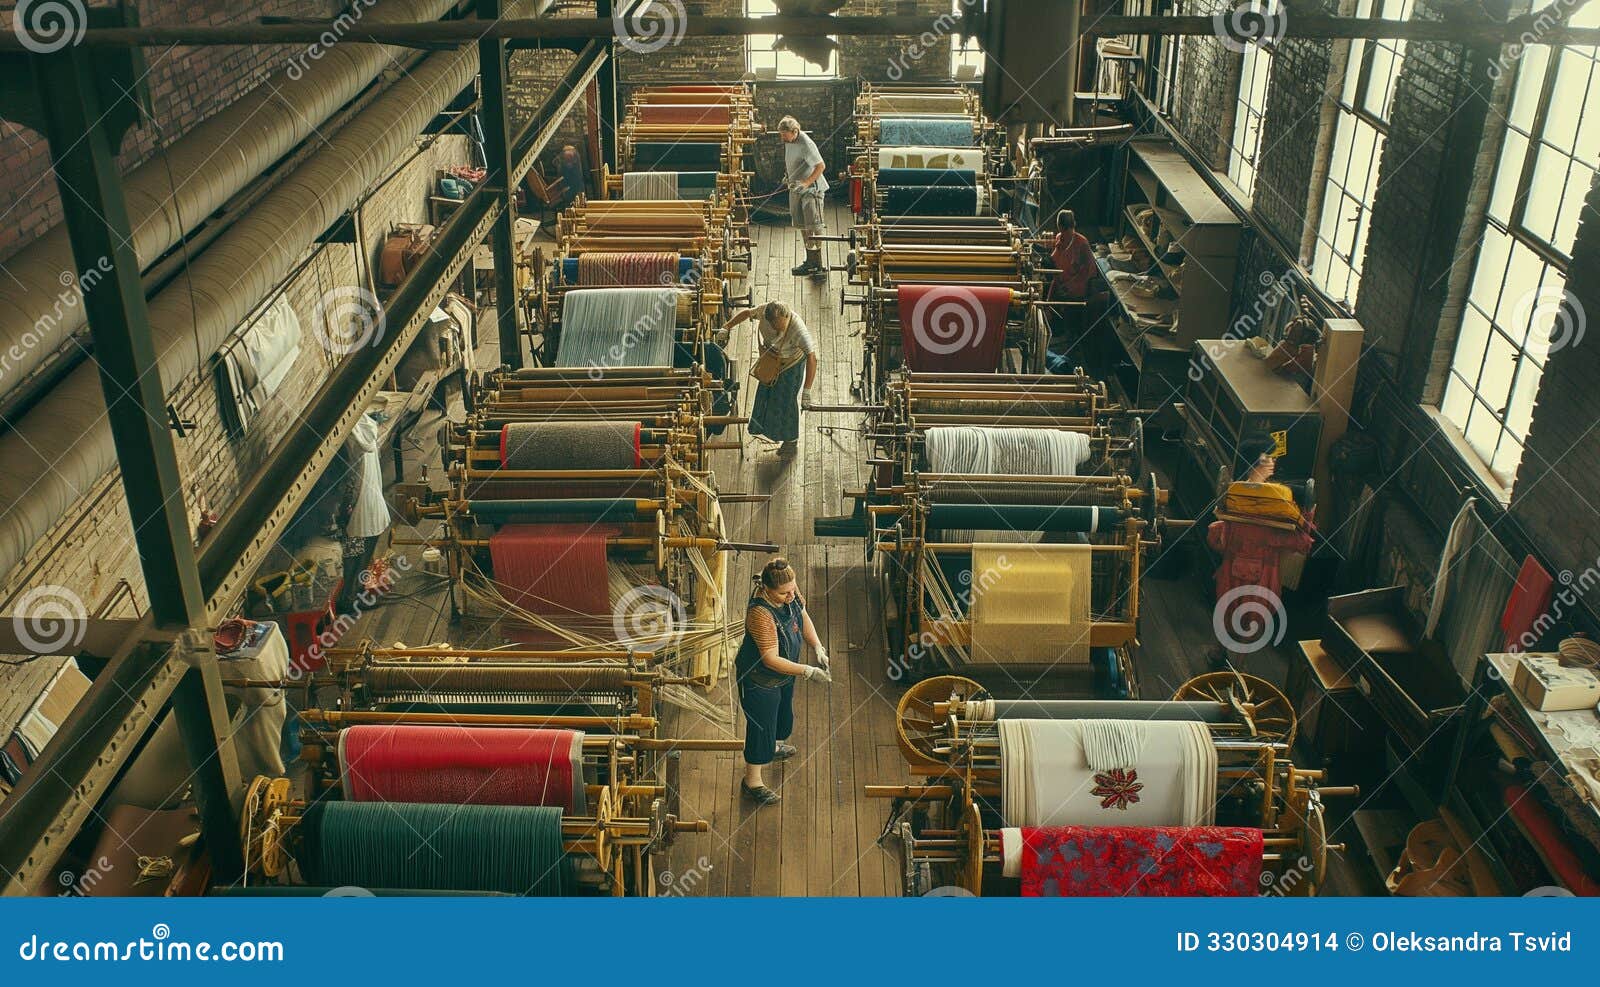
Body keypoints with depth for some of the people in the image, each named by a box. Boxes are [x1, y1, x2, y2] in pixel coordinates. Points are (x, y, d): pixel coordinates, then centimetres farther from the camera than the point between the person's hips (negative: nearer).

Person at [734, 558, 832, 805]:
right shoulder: (760, 614, -40)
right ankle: (751, 781, 30)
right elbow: (771, 660, -35)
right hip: (759, 678, -8)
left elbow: (803, 618, 2)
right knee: (760, 725, 9)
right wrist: (808, 672, -35)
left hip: (784, 672, 8)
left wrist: (818, 648, -11)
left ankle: (773, 747, 62)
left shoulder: (790, 593, -18)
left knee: (782, 713, 32)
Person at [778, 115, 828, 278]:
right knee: (803, 227, 13)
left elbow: (820, 166, -25)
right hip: (796, 189, 9)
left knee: (813, 228, -9)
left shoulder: (806, 144, -21)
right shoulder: (789, 142, 6)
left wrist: (806, 183, -31)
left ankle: (818, 265, -7)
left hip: (811, 189, -9)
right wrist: (787, 176, 14)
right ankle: (810, 262, 22)